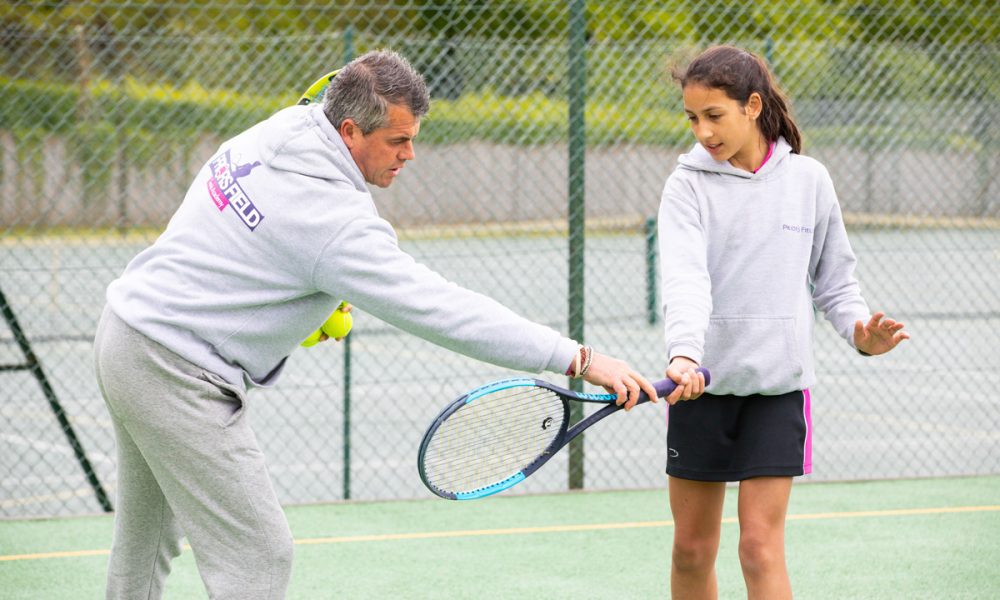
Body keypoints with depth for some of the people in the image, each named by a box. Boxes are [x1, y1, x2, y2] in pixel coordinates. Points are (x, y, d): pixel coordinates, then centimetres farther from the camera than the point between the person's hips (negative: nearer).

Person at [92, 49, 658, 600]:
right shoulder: (336, 221, -26)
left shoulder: (280, 129, 0)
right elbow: (443, 309, -29)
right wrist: (579, 358, -30)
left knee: (149, 540, 22)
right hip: (177, 374, -10)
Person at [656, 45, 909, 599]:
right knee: (692, 548, 8)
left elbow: (833, 279, 11)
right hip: (701, 385, 1)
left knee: (760, 545, -8)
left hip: (778, 385, -1)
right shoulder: (688, 185, -3)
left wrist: (861, 333, -8)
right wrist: (683, 354, -36)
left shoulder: (808, 180, 2)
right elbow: (684, 277, -19)